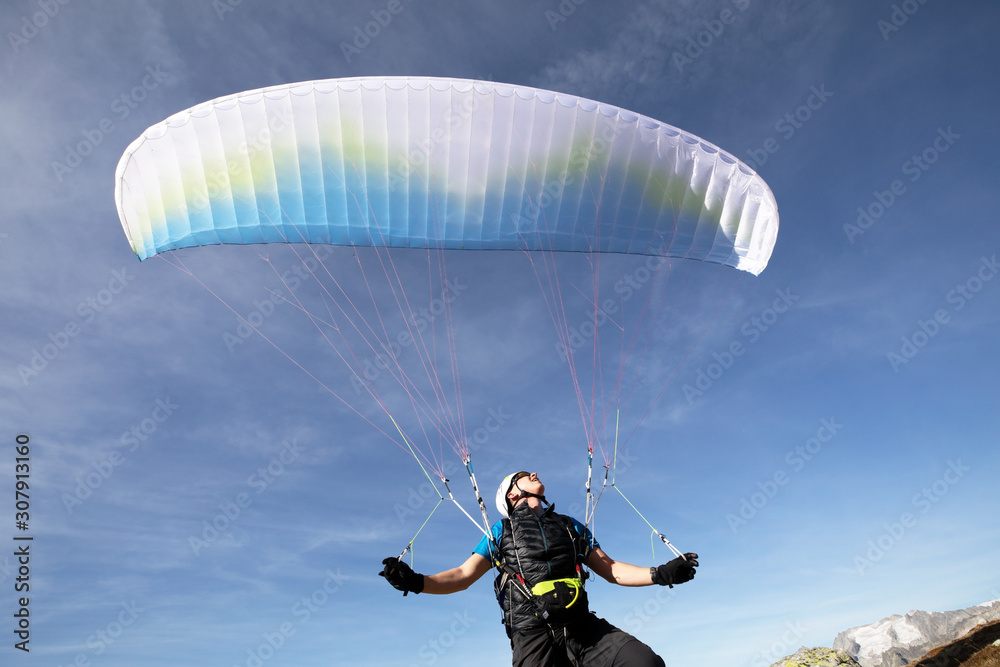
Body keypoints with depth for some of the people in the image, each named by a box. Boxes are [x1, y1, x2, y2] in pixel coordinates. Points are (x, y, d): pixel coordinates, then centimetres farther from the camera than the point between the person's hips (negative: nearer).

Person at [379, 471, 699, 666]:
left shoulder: (571, 526, 24)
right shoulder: (501, 531, 17)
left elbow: (611, 570, 21)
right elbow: (463, 575, 13)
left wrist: (660, 574, 7)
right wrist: (416, 581, -3)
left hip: (583, 628, 3)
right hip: (532, 633, -2)